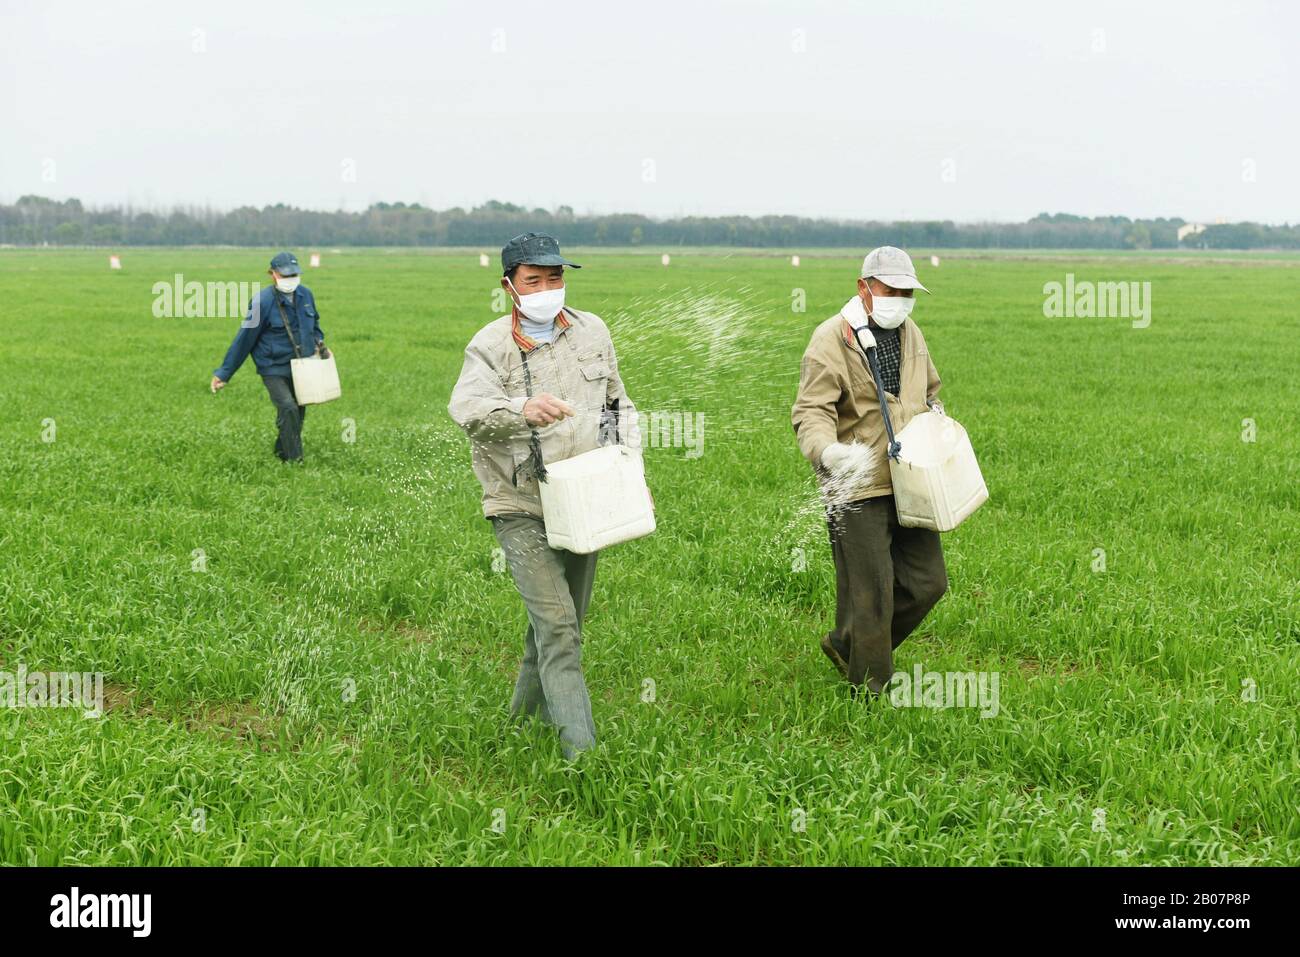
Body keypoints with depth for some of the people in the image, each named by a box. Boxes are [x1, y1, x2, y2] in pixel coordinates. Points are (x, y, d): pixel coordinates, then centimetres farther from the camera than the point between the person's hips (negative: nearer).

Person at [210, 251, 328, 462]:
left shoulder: (305, 294, 0)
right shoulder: (263, 301, -17)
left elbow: (314, 323, 23)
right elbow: (244, 339, -11)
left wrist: (319, 342, 3)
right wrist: (223, 374, -9)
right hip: (274, 368, -6)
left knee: (299, 412, 12)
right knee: (288, 409, -21)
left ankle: (283, 453, 33)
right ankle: (294, 460, -14)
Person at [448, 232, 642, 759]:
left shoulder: (592, 331, 8)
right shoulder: (491, 346, -8)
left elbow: (619, 404, 21)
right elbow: (465, 406, -28)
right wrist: (522, 410, -47)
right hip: (523, 511, -5)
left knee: (565, 625, 17)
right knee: (557, 627, -15)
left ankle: (525, 718, 38)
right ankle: (581, 748, -16)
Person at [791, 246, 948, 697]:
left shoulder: (909, 333, 13)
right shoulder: (832, 339, -12)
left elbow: (928, 392, 32)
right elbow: (810, 411, -20)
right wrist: (828, 451, -39)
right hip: (858, 490, -8)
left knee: (927, 582, 11)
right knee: (870, 595, -3)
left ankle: (846, 644, 29)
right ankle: (870, 691, 12)